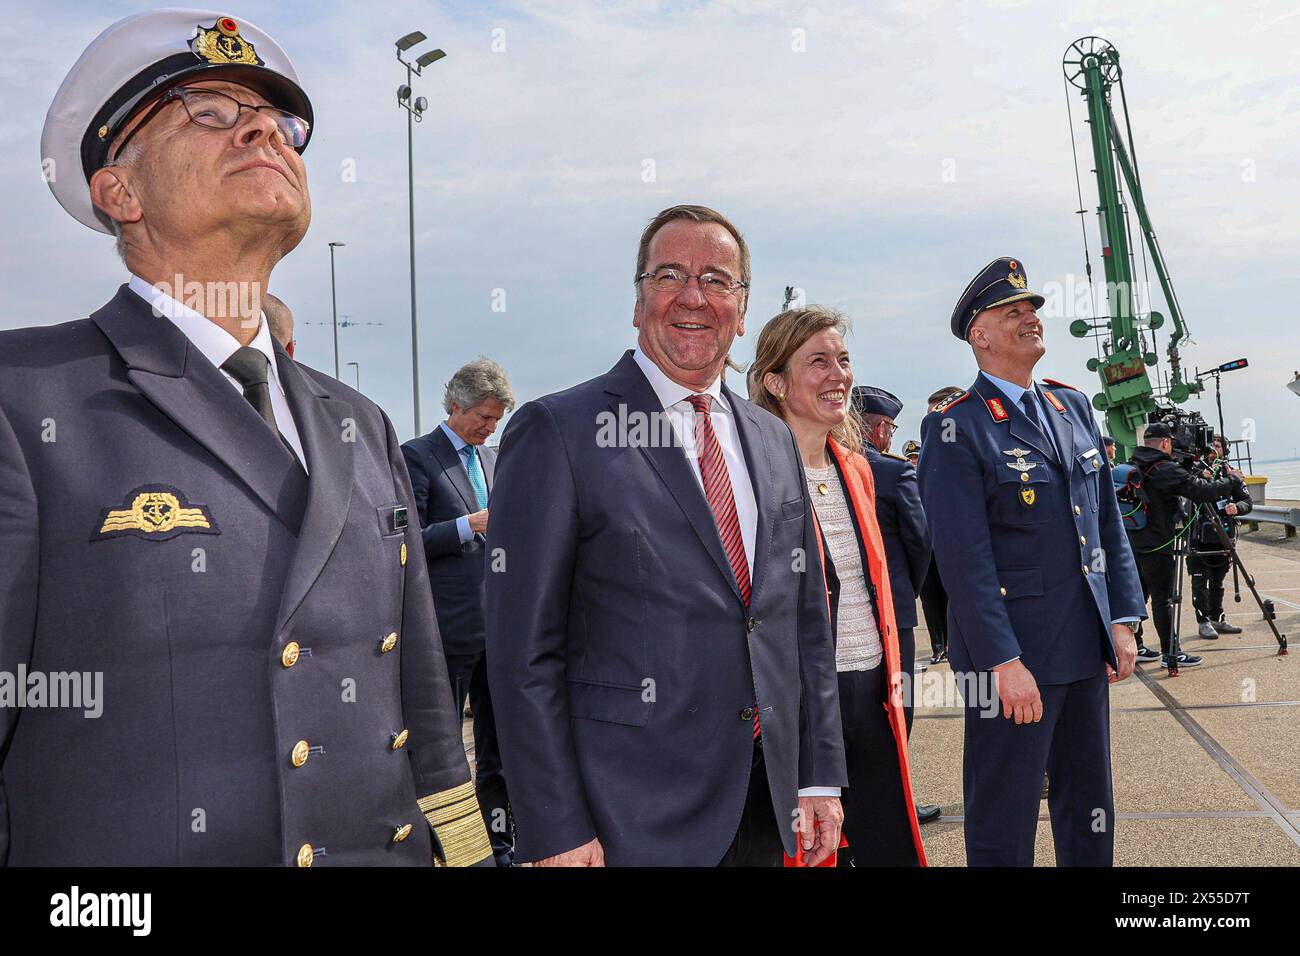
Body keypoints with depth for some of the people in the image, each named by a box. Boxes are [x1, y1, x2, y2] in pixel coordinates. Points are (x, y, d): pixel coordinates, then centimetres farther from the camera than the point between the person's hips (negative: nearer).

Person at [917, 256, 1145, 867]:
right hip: (1012, 654, -7)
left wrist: (1122, 619, 8)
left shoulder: (1074, 408, 12)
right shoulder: (956, 428, -11)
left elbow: (1108, 520, 14)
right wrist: (1004, 661, -19)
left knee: (1090, 809, 19)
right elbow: (964, 557, -17)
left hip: (1087, 648, 7)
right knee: (1003, 823, 6)